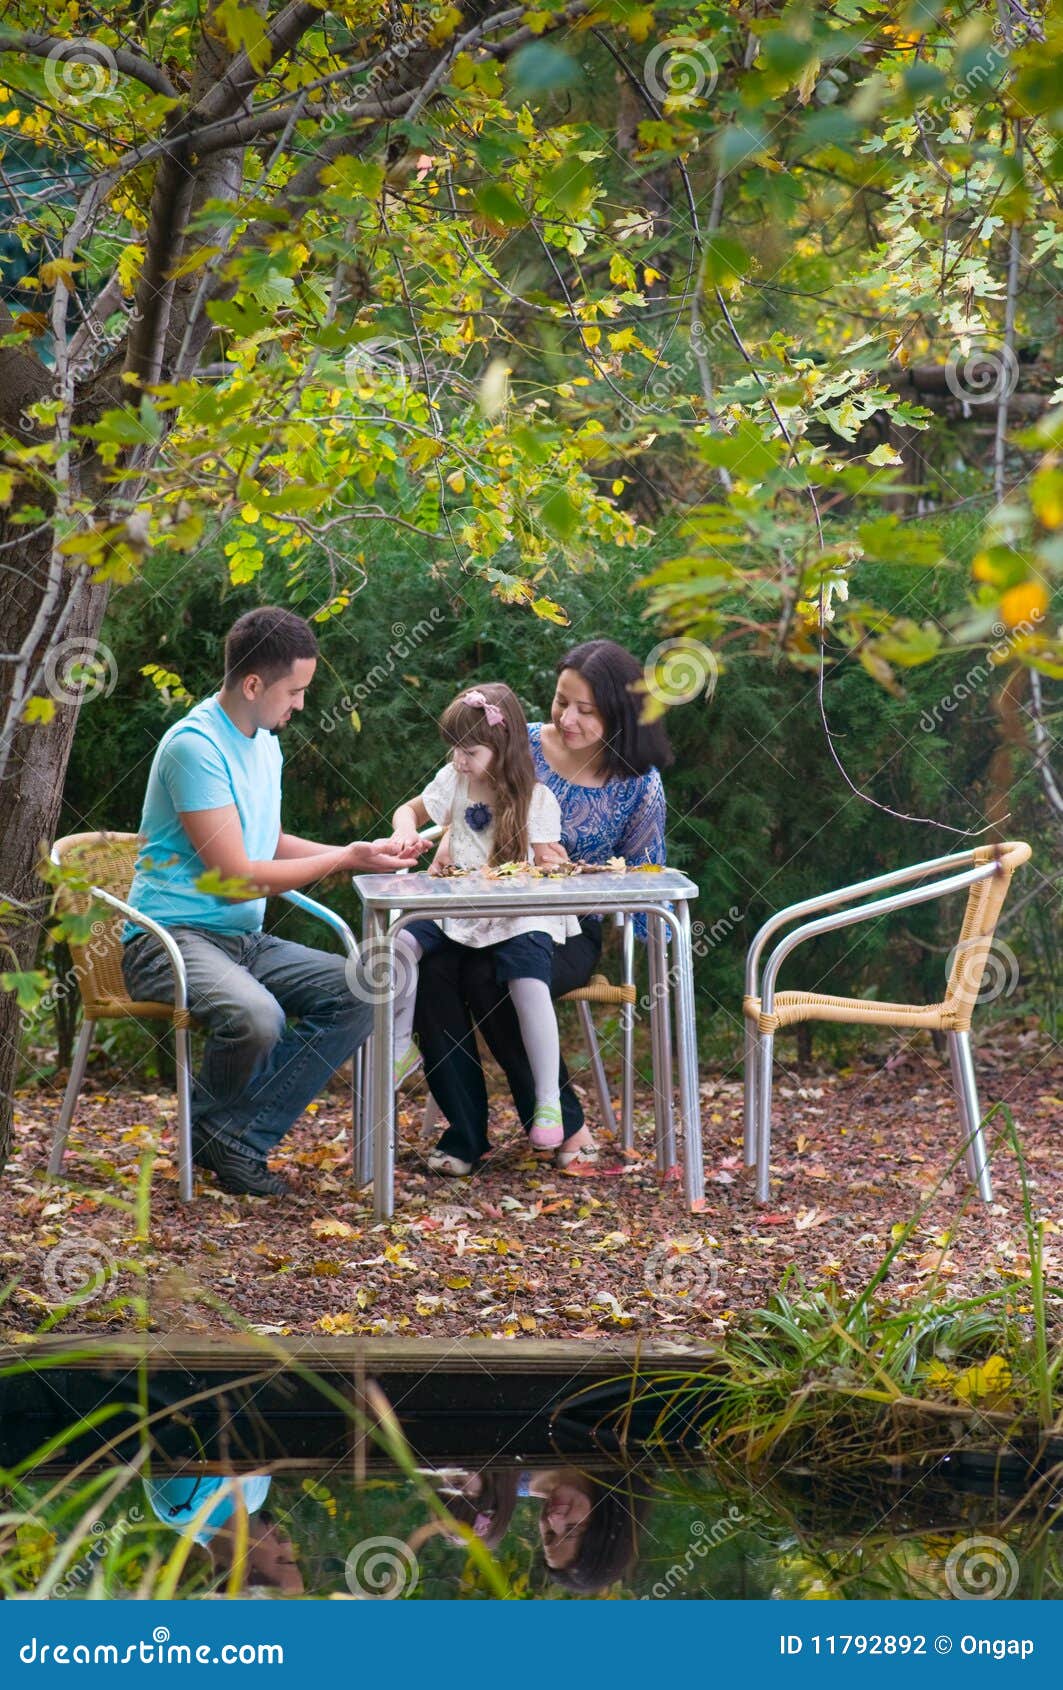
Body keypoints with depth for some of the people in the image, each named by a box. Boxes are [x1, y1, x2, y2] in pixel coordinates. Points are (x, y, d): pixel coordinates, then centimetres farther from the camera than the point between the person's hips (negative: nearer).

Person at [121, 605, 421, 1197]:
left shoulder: (265, 742, 13)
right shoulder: (196, 745, -16)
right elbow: (235, 877, -18)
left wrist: (362, 854, 11)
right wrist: (345, 858, -9)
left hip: (244, 938, 9)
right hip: (171, 938, -9)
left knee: (360, 993, -12)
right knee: (256, 1016, -37)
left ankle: (241, 1139, -11)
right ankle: (211, 1126, -5)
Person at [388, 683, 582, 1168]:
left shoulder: (535, 799, -5)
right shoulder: (453, 781, 8)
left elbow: (548, 868, -2)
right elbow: (410, 810, 22)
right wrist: (406, 829, -1)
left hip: (518, 916, -5)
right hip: (459, 909, 5)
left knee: (529, 986, -29)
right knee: (401, 944, -21)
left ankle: (549, 1103, -19)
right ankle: (402, 1046, 1)